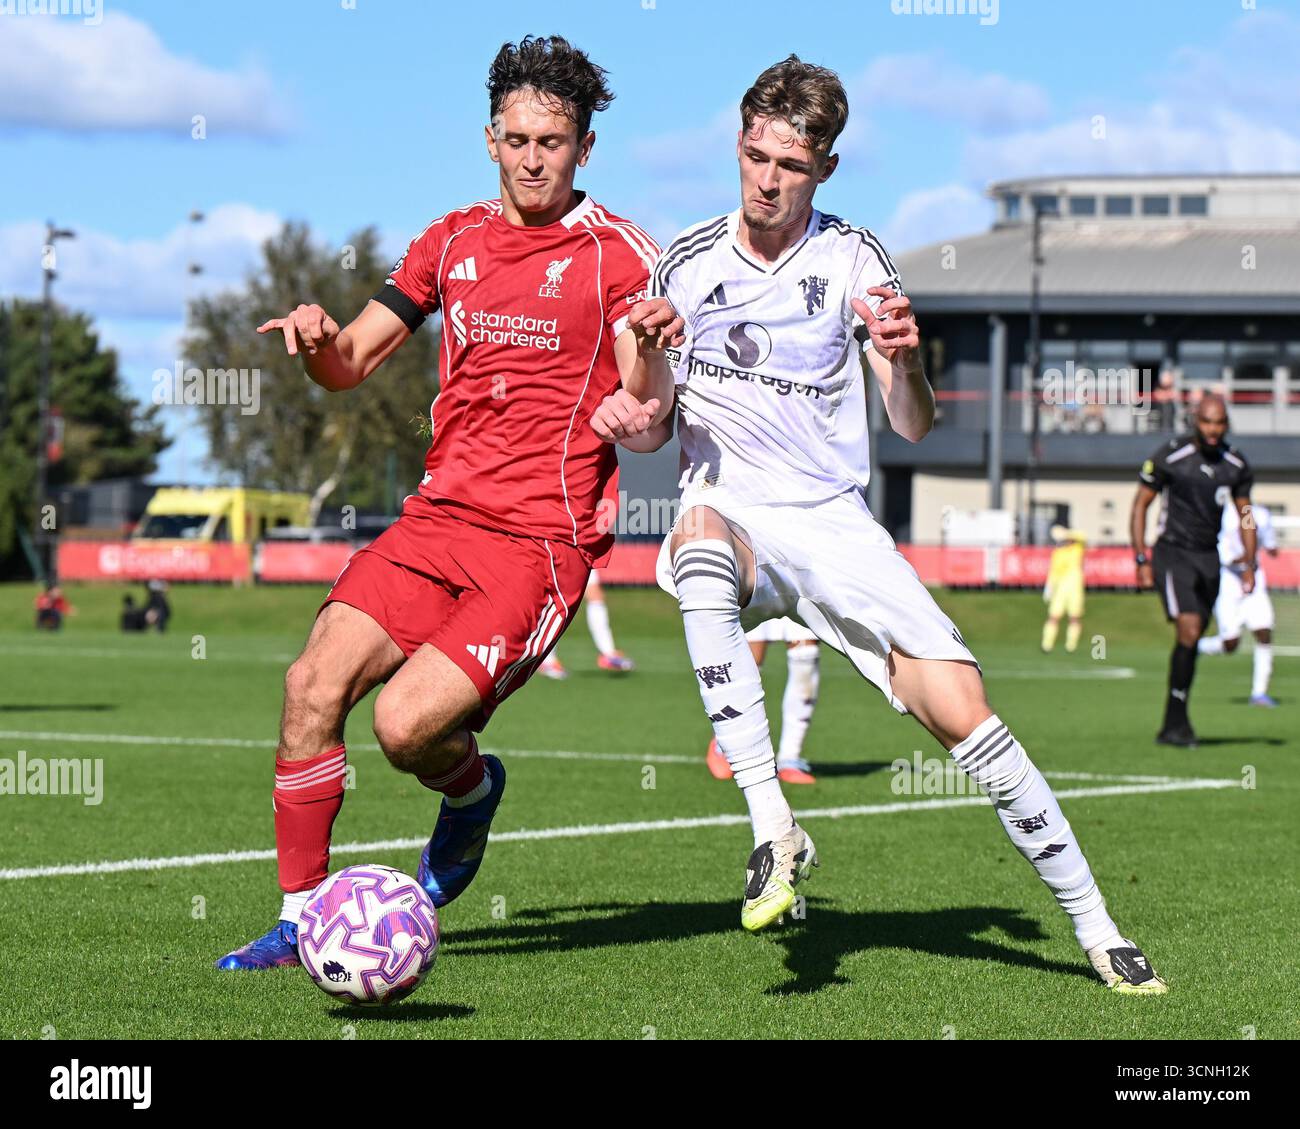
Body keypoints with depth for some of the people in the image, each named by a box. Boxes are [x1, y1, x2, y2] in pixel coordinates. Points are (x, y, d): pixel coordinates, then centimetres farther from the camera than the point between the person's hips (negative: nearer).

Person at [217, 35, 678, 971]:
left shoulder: (620, 253, -1)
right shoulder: (452, 241, 13)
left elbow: (645, 416, -10)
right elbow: (350, 366, 17)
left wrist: (649, 353, -33)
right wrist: (318, 338, -7)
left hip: (544, 539, -5)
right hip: (439, 516, 5)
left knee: (405, 725, -21)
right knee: (314, 685, -14)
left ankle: (471, 787, 16)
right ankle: (302, 919, 0)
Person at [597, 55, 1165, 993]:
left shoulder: (853, 259, 0)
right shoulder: (688, 263, 2)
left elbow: (913, 427, -5)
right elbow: (658, 429, 9)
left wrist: (904, 360, -27)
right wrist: (636, 422, -15)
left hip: (836, 527, 1)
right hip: (733, 520, -1)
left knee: (961, 709, -15)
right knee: (701, 531, -39)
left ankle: (1096, 928, 1)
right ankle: (775, 829, -40)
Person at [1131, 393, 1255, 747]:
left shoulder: (1236, 465, 2)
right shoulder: (1169, 458, -11)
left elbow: (1244, 515, 14)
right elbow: (1140, 505, -4)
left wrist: (1248, 564, 4)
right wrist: (1142, 559, -9)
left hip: (1209, 557, 5)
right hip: (1172, 554, -5)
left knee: (1192, 641, 7)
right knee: (1189, 631, -20)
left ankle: (1173, 728, 16)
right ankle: (1176, 721, -14)